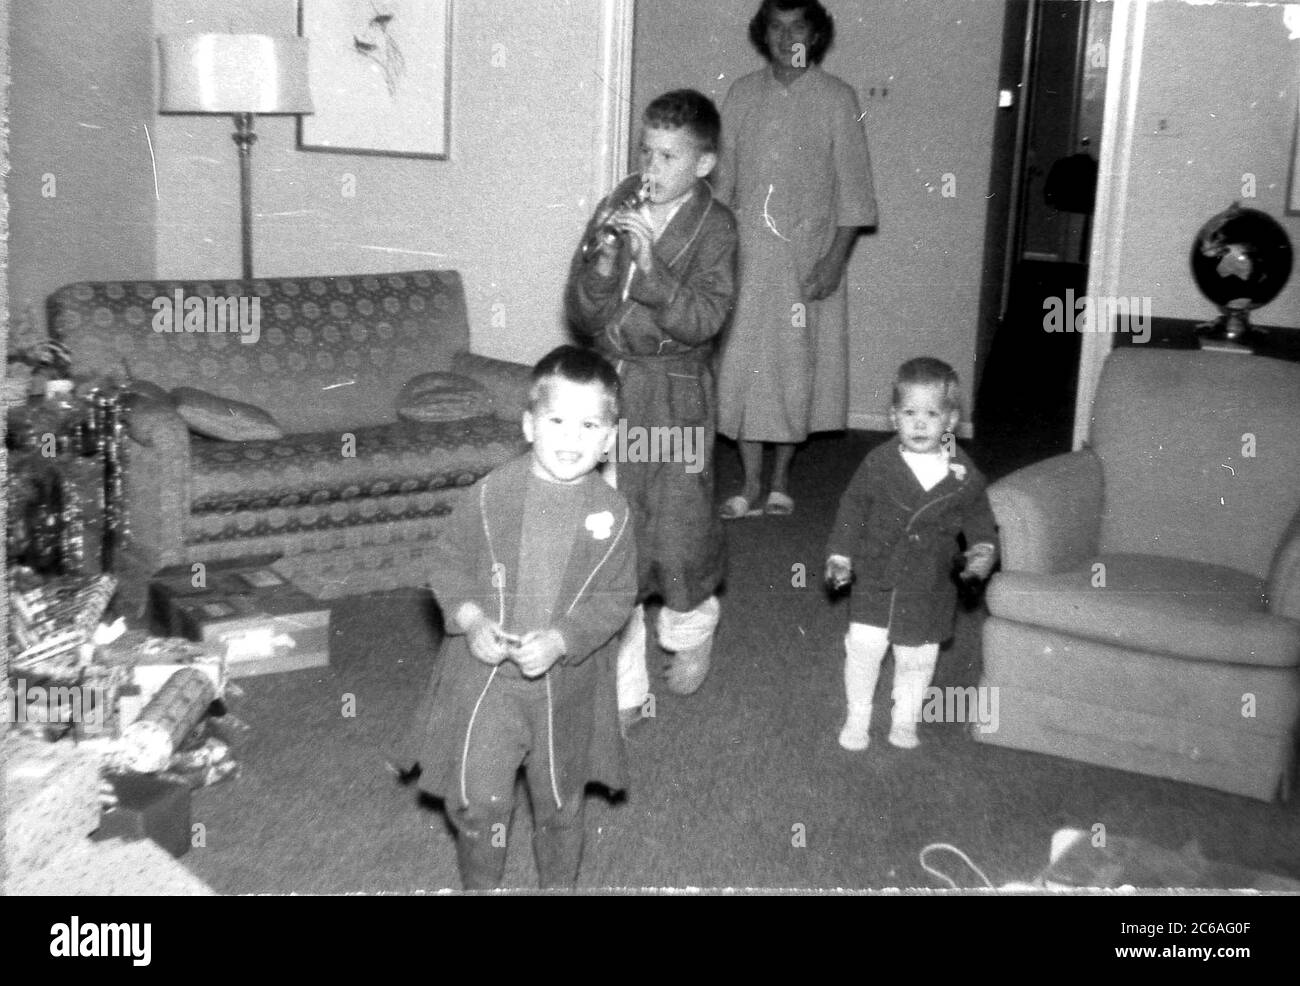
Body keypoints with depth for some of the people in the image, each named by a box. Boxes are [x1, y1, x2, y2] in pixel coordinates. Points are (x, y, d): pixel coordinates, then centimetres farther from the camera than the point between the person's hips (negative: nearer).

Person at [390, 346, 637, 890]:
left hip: (566, 678, 1)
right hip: (486, 670, -1)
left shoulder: (612, 513, -10)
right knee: (476, 799, 2)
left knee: (559, 802, 18)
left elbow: (616, 598, -6)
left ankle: (560, 884, 43)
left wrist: (560, 640, -19)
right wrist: (471, 620, -17)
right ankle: (479, 884, 30)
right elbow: (448, 564, -2)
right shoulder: (492, 494, -12)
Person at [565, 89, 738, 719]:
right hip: (608, 387, 3)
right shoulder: (616, 209, 3)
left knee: (677, 535, 6)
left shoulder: (713, 226, -5)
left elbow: (705, 319, -18)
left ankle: (690, 633, 40)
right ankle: (623, 690, 16)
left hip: (673, 396, -3)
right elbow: (580, 316, 0)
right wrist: (603, 260, -18)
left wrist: (648, 262, -26)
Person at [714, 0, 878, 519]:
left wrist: (835, 258, -11)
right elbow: (723, 176, 9)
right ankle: (750, 486, 13)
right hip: (745, 254, 2)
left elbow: (852, 185, -4)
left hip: (805, 256, -2)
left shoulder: (836, 98, -3)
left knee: (794, 369, 4)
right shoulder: (743, 93, 5)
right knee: (741, 366, 2)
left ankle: (780, 481, 20)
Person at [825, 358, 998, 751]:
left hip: (929, 586, 1)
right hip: (875, 577, -1)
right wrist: (840, 555, -6)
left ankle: (905, 719, 34)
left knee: (917, 658, 13)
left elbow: (979, 520, 5)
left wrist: (982, 551, -13)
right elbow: (852, 507, -1)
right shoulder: (879, 463, -11)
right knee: (863, 647, -1)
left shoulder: (965, 475, -8)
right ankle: (857, 717, 20)